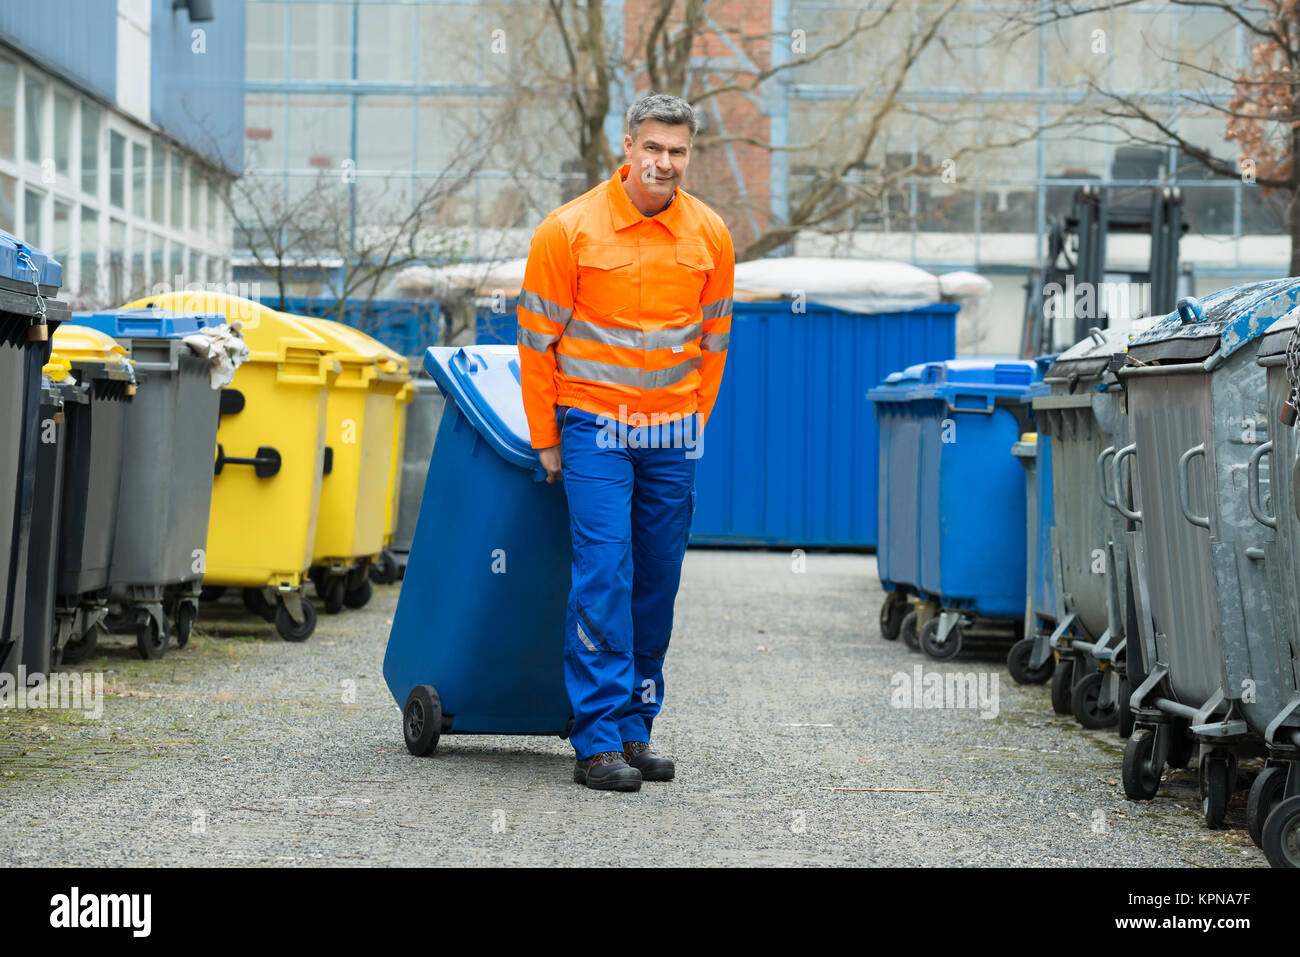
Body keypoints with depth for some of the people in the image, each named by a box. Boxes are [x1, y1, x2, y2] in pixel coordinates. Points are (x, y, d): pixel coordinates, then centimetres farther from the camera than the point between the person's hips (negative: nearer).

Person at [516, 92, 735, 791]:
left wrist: (692, 426, 13)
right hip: (594, 425, -4)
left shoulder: (710, 236, 2)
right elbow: (537, 341, -2)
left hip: (671, 435, 4)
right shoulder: (570, 230, -9)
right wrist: (546, 440, 1)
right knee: (603, 578, -11)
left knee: (657, 584, 6)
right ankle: (598, 741, -8)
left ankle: (636, 729, 16)